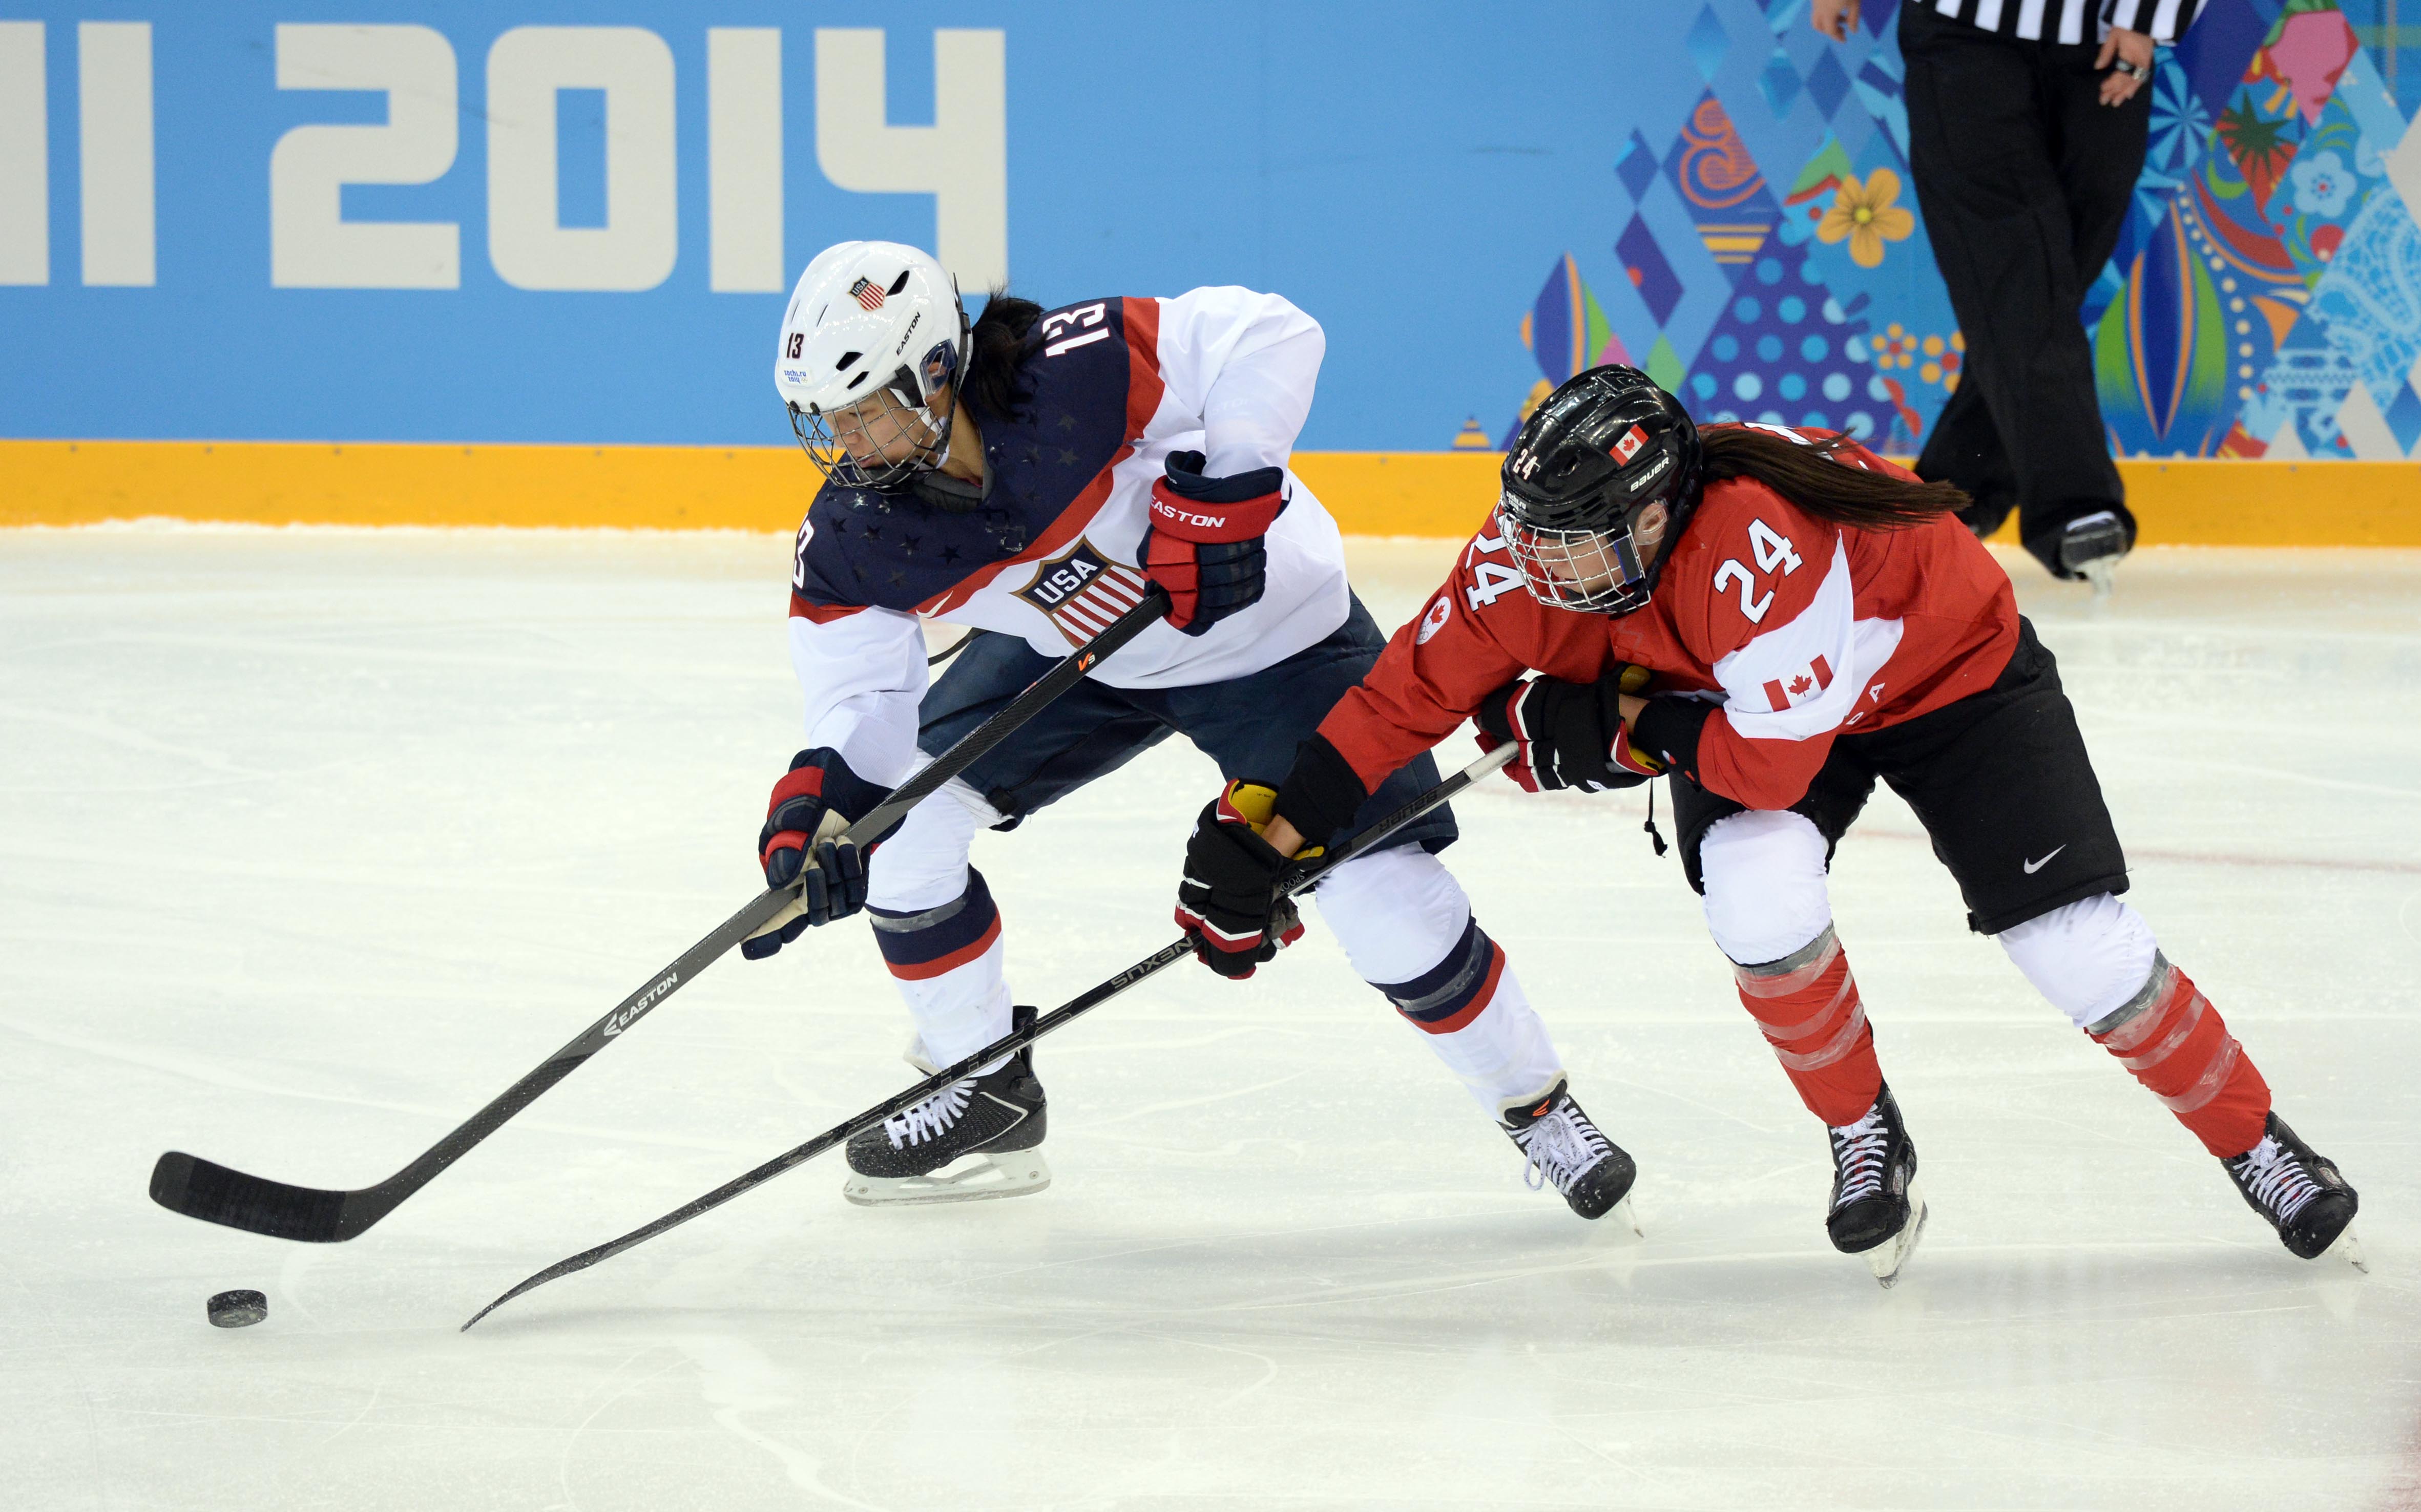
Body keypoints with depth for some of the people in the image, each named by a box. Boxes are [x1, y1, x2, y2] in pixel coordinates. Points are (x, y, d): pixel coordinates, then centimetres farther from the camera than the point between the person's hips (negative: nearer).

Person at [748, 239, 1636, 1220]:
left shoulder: (1072, 376, -35)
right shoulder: (851, 538, -17)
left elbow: (1269, 338, -34)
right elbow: (861, 699, -12)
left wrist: (1223, 491, -39)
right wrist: (817, 811, -30)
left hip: (1271, 640, -5)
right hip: (1069, 655, 5)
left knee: (1384, 900, -14)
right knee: (902, 811, -8)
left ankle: (1535, 1107, 9)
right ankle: (990, 1097, 10)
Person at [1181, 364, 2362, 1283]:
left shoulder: (1766, 551, -43)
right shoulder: (1543, 546, -24)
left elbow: (1767, 762, -35)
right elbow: (1416, 689, -15)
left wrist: (1615, 734, -27)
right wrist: (1274, 832, -18)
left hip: (1946, 669, -5)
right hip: (1728, 687, 5)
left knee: (2078, 946, -13)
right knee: (1754, 889, -26)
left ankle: (2256, 1144, 10)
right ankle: (1864, 1138, 0)